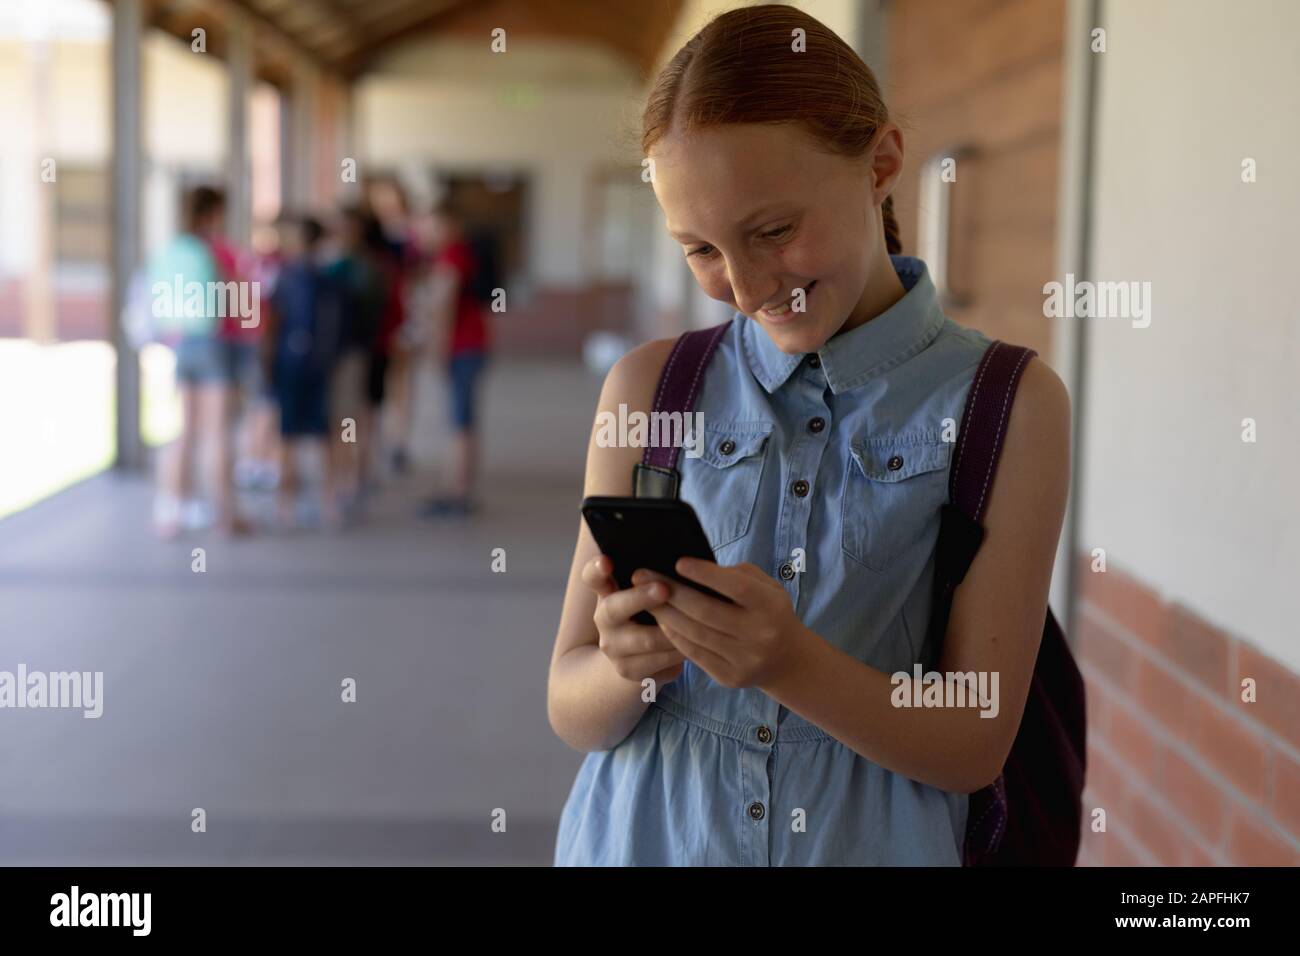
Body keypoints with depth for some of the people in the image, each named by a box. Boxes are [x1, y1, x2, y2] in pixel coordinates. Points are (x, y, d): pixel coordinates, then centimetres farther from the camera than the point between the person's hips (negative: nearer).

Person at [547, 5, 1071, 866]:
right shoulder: (650, 387, -4)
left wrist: (791, 664, -26)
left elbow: (976, 746, -10)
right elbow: (573, 714, -2)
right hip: (644, 834, 2)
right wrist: (627, 666, -24)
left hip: (867, 842, -1)